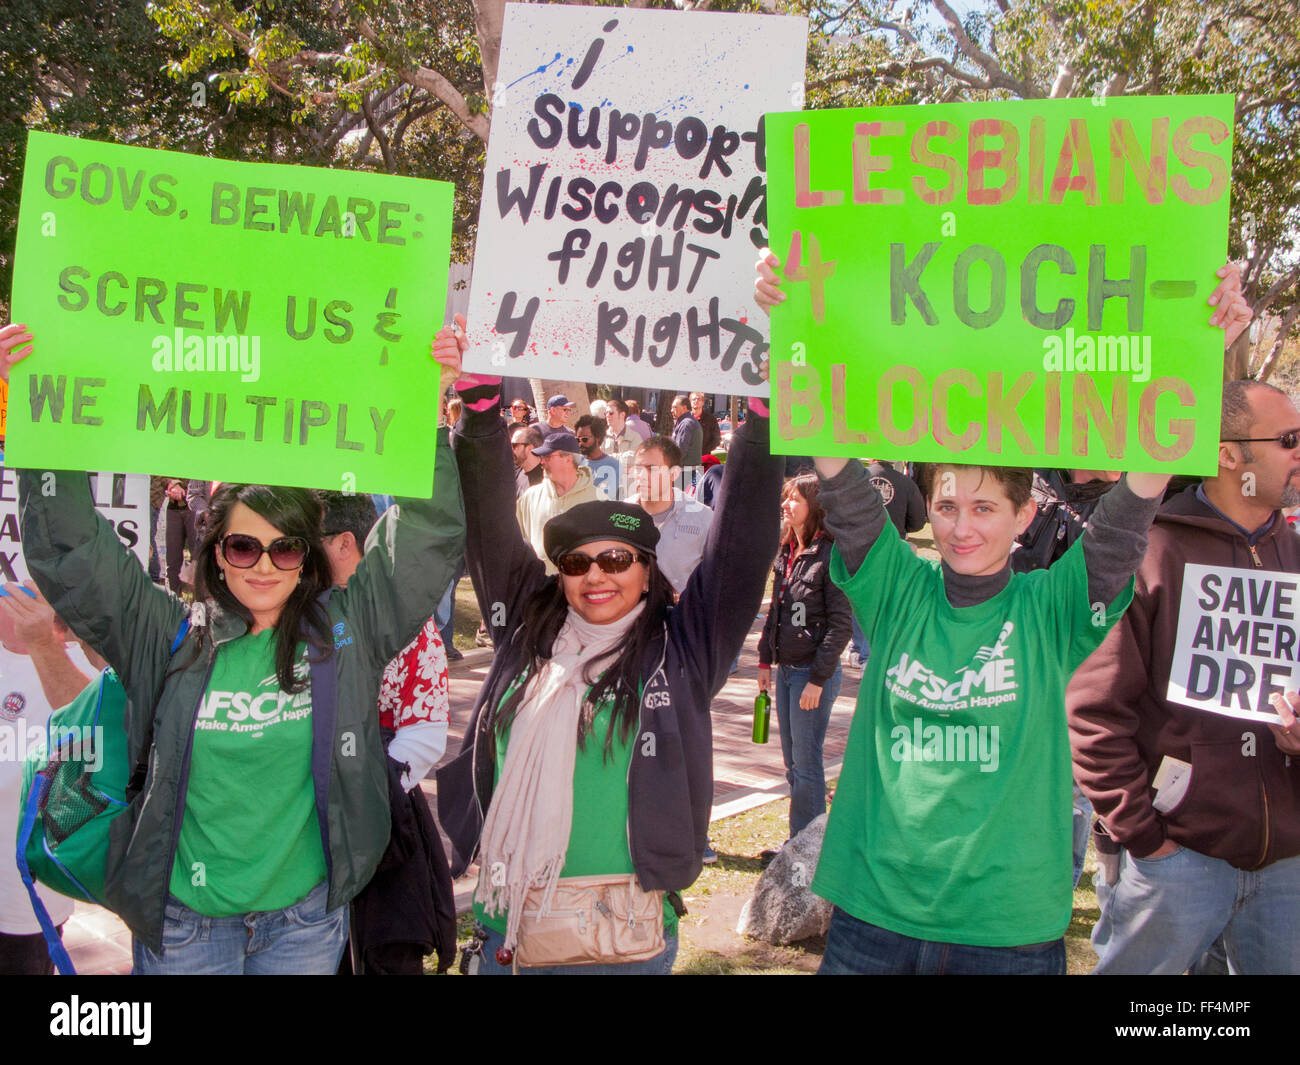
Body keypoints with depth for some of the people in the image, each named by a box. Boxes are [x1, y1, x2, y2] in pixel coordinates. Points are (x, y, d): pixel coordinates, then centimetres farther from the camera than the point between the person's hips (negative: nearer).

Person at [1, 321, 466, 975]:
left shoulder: (348, 626, -4)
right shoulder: (168, 636, -4)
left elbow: (430, 535, -5)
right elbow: (69, 553, -7)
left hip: (306, 918, 1)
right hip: (181, 922, 0)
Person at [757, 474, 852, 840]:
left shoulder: (831, 556, -15)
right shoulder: (787, 552, 9)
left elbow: (841, 624, -16)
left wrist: (818, 679, -17)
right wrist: (765, 660, 14)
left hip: (814, 672, -8)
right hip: (785, 669, 8)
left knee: (805, 763, -1)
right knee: (792, 762, 14)